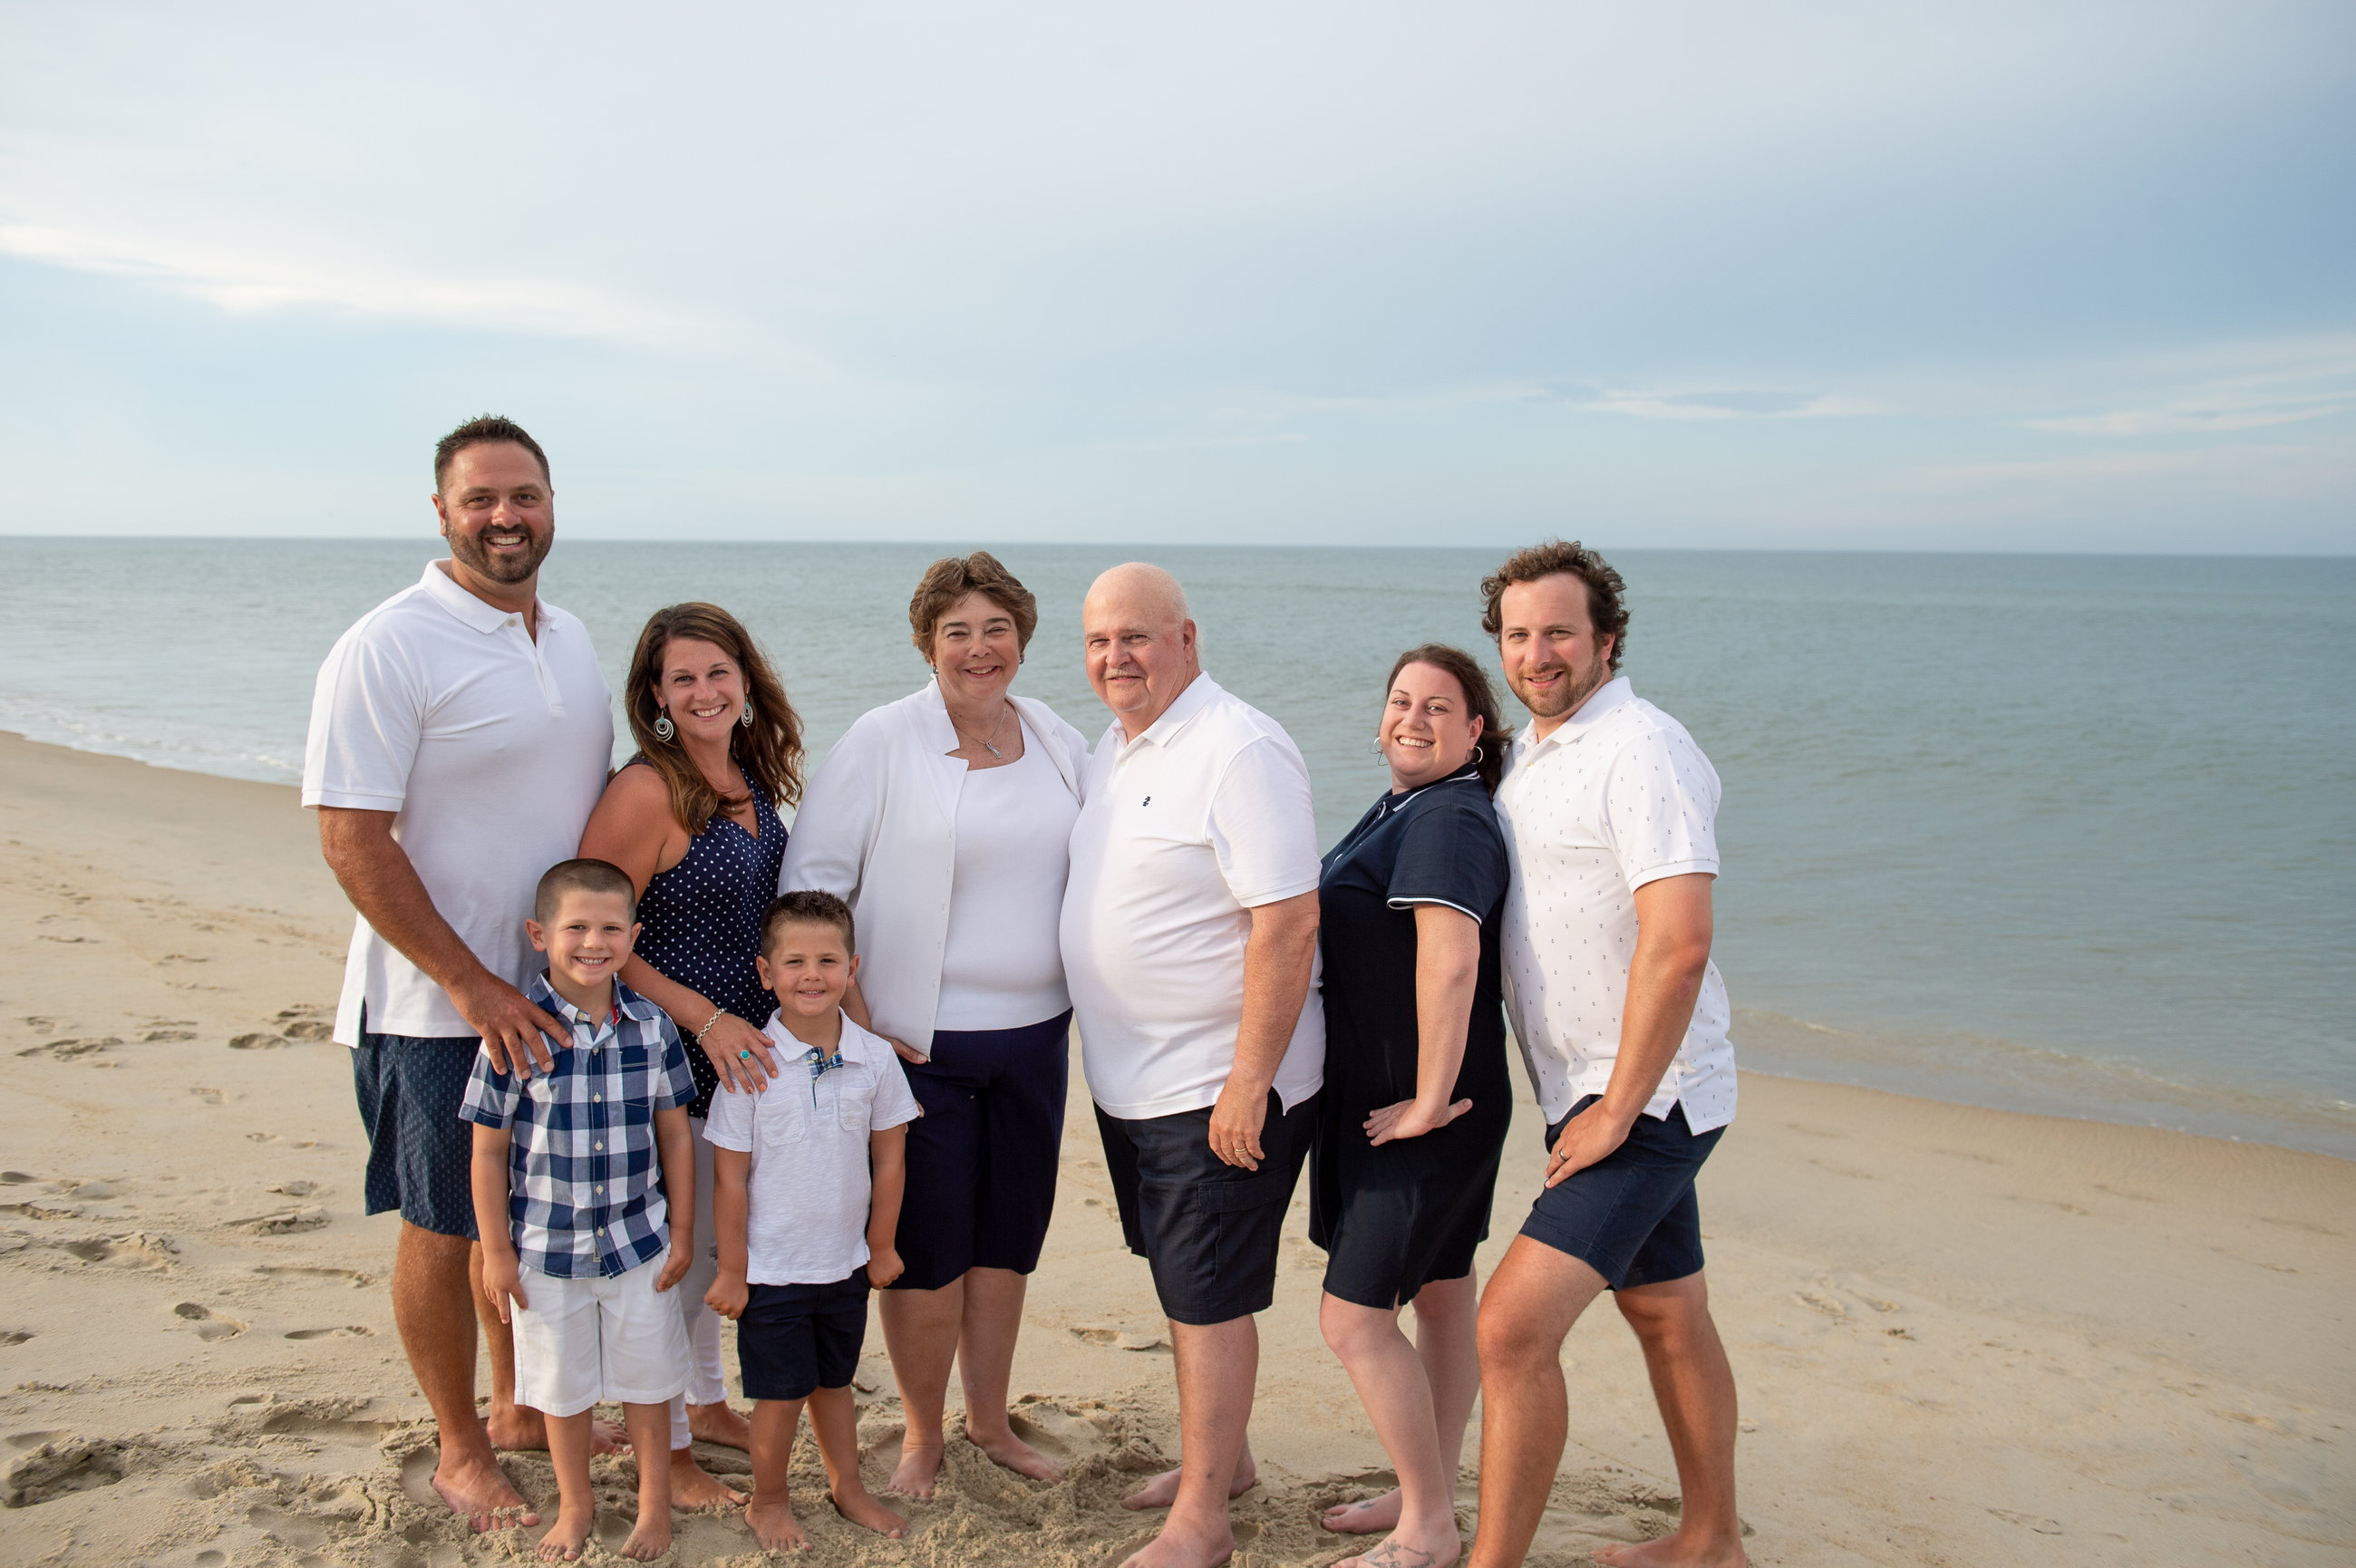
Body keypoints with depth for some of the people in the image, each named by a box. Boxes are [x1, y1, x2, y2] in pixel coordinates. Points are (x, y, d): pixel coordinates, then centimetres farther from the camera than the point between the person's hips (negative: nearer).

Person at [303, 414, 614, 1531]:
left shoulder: (569, 641, 8)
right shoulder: (389, 647, -16)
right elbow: (352, 841, -19)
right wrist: (475, 988, -20)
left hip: (558, 992, 7)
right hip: (440, 1009, -7)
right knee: (446, 1229, 8)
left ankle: (522, 1410, 37)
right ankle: (461, 1450, 26)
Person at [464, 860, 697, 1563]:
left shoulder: (652, 1027, -7)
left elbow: (674, 1135, 2)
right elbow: (489, 1149, -7)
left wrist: (681, 1233, 3)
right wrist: (497, 1251, -5)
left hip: (638, 1244, 1)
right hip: (547, 1248, -1)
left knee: (645, 1384, 14)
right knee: (562, 1388, 16)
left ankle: (654, 1504, 34)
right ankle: (575, 1503, 38)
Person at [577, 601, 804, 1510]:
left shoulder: (754, 778, 5)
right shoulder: (646, 791, -19)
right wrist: (706, 1020, -23)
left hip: (744, 1047, 7)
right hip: (673, 1058, -7)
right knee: (682, 1252, 4)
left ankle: (706, 1402, 40)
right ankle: (662, 1446, 23)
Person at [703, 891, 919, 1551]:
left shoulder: (875, 1059, -7)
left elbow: (889, 1157, 4)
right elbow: (730, 1176, -11)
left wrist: (881, 1246, 9)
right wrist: (732, 1271, -8)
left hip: (846, 1264, 3)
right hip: (771, 1268, -3)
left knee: (835, 1379, 19)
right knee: (781, 1392, 8)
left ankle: (848, 1486, 38)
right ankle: (768, 1501, 30)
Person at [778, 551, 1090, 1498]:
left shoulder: (1061, 744, 6)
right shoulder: (881, 742, -8)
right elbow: (810, 882, -9)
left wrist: (1086, 1000, 10)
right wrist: (856, 1019, -13)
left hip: (1034, 1034, 5)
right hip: (920, 1038, -4)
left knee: (1008, 1238, 15)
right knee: (928, 1247, 5)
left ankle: (990, 1419, 34)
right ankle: (922, 1434, 26)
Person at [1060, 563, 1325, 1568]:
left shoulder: (1239, 751, -20)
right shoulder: (1113, 748, 9)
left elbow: (1288, 926, -24)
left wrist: (1248, 1085, -25)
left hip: (1218, 1088, -9)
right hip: (1131, 1083, 9)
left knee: (1207, 1296, 1)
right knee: (1181, 1284, 20)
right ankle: (1220, 1458, 38)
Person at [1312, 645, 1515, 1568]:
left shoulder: (1449, 820, -19)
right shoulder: (1402, 809, 12)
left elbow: (1449, 960, -31)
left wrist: (1429, 1101, -25)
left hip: (1425, 1114, -10)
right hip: (1375, 1095, 10)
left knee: (1353, 1314, -6)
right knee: (1442, 1295, 18)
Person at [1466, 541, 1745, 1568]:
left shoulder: (1641, 752, -18)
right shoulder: (1532, 750, 11)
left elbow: (1679, 945, -26)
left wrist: (1617, 1108, -22)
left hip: (1642, 1099, -10)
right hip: (1590, 1091, 10)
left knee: (1514, 1325, -15)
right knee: (1667, 1318, 21)